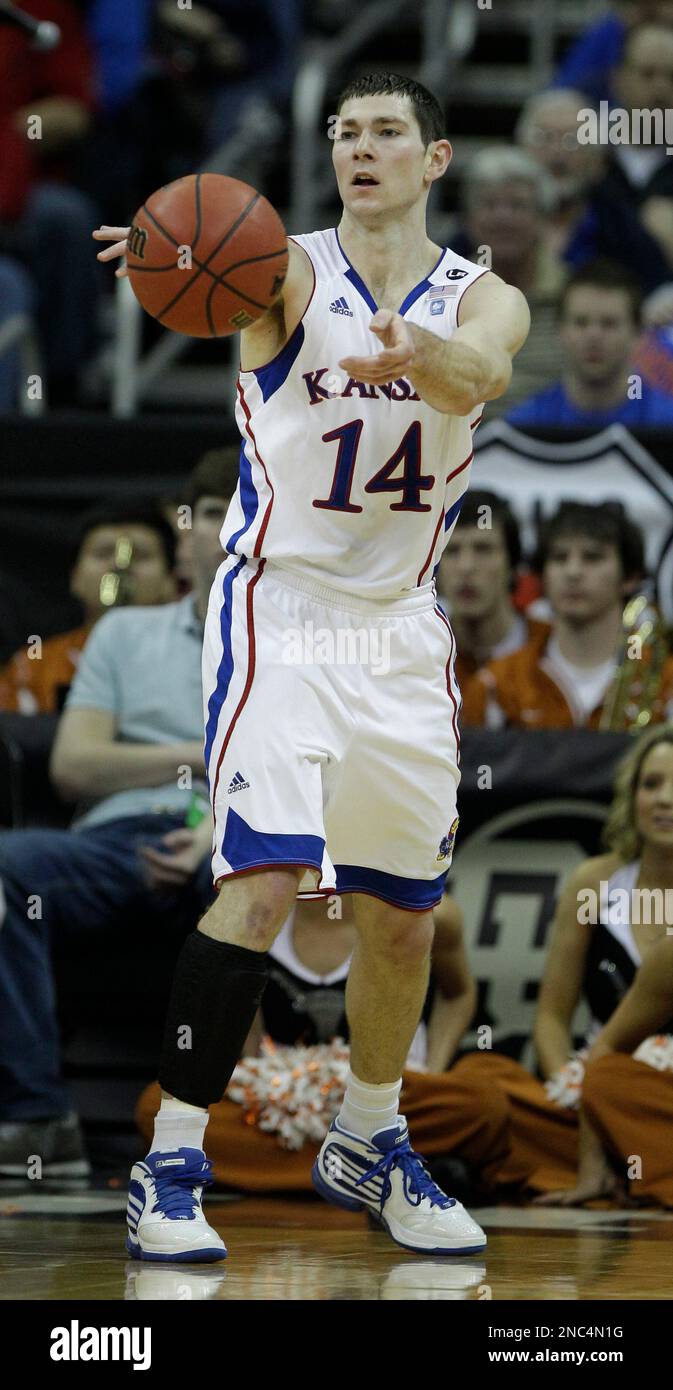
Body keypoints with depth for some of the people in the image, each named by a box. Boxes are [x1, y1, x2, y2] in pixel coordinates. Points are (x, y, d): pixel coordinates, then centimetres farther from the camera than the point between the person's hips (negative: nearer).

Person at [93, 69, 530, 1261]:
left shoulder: (483, 300, 0)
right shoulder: (296, 271, -7)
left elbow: (482, 375, -26)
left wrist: (415, 353, -51)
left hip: (401, 626, 4)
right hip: (281, 606, -4)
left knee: (404, 907, 12)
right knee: (264, 880, -19)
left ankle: (366, 1148, 34)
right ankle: (170, 1166, -15)